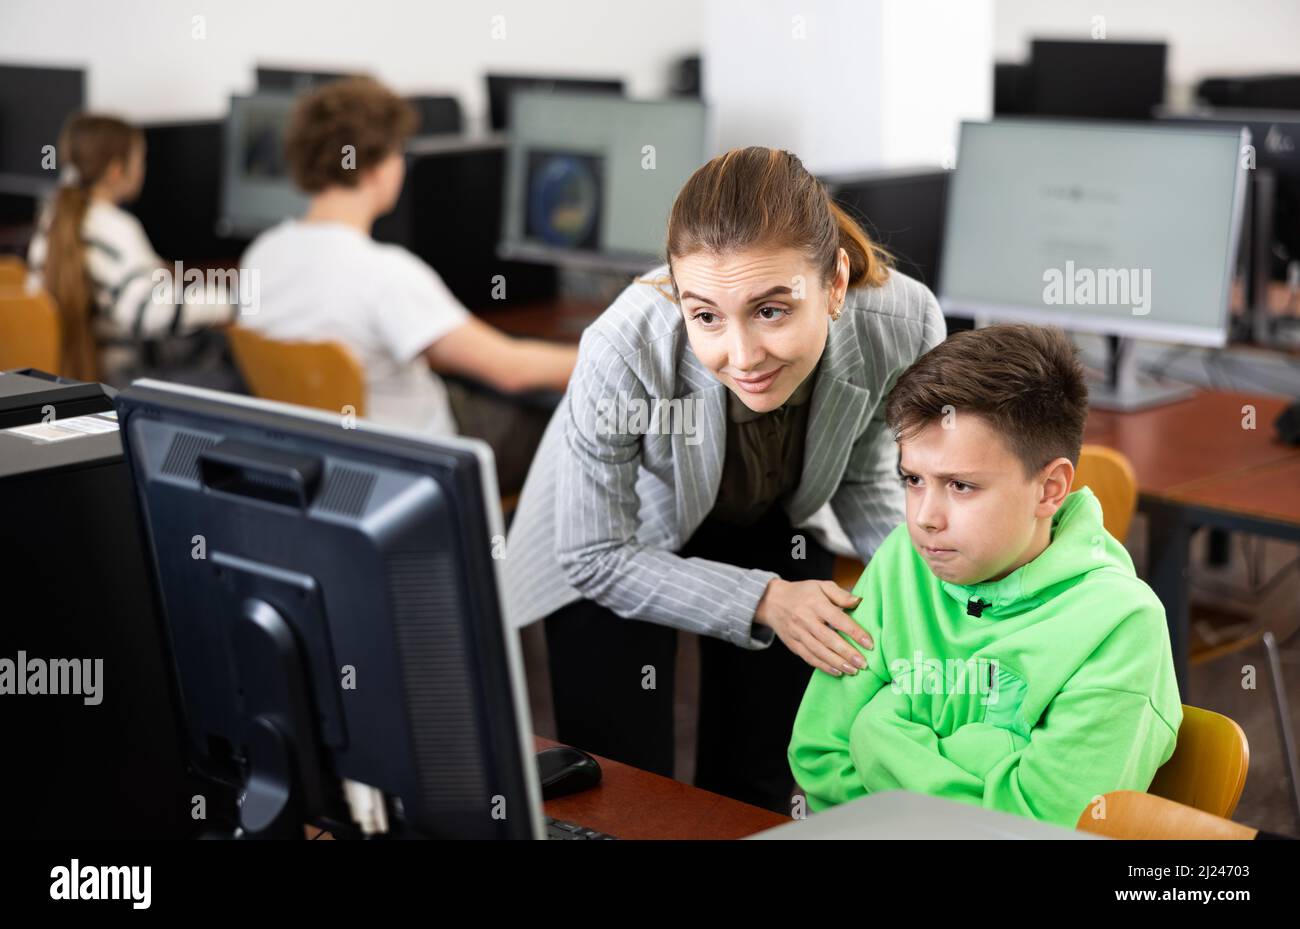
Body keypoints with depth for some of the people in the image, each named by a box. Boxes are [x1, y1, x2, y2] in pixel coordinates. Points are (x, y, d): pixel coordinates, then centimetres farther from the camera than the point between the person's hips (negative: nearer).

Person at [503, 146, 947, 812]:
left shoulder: (903, 323, -32)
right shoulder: (624, 351, -41)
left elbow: (862, 481, -8)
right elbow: (598, 562, -24)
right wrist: (764, 601, -31)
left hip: (775, 529, 3)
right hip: (616, 547, -2)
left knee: (758, 792, 10)